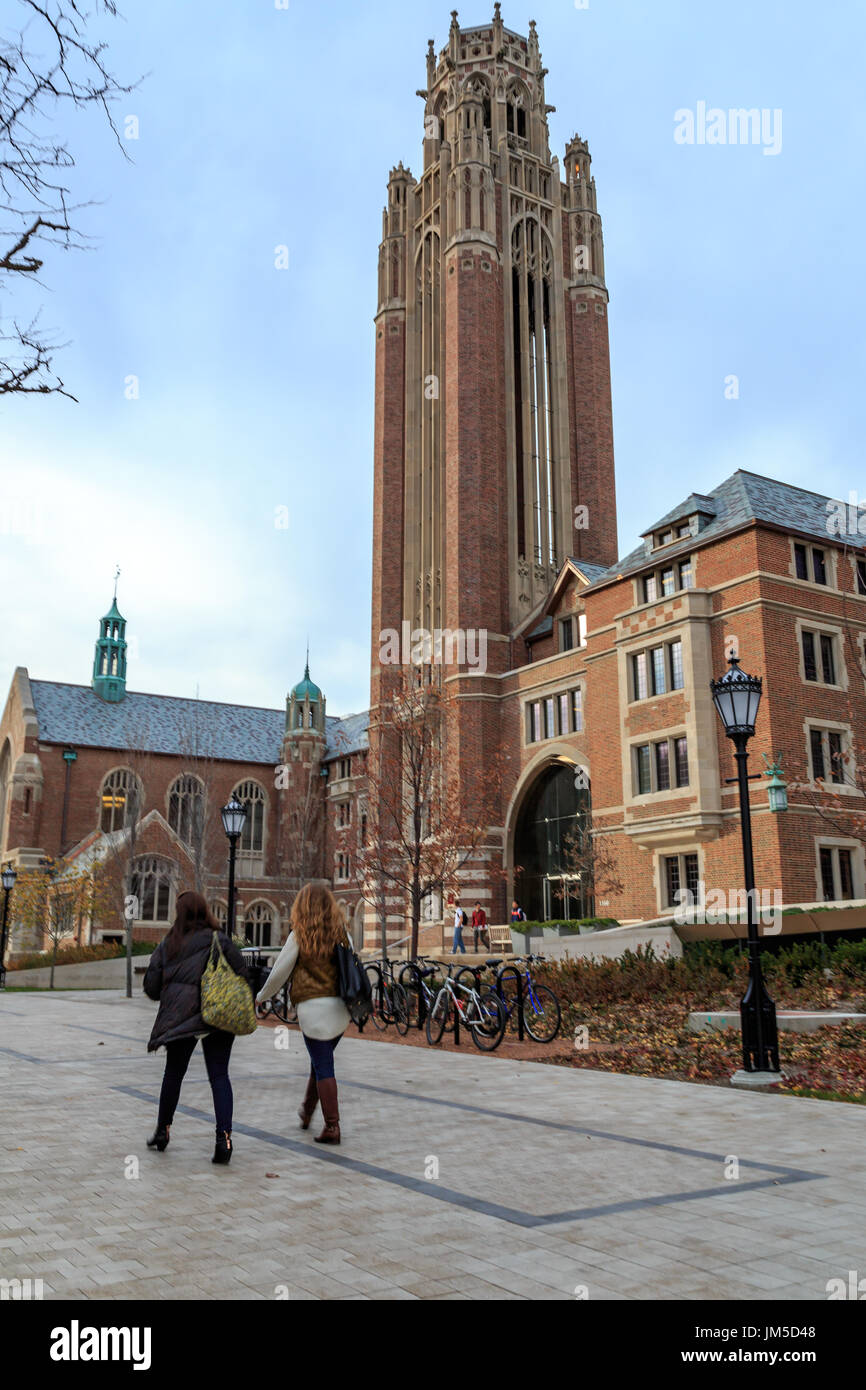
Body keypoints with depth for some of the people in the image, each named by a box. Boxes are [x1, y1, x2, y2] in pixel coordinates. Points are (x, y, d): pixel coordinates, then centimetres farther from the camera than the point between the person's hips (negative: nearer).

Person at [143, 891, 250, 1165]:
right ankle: (223, 1138, -8)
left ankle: (162, 1130, 34)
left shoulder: (167, 945, 2)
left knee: (173, 1073, 20)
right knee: (219, 1076, 3)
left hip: (179, 1019, 2)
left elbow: (151, 987, 3)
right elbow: (242, 976, -7)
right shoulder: (220, 941, -5)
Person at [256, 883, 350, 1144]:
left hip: (313, 1006, -5)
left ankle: (332, 1127, -1)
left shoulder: (299, 935, -7)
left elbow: (280, 972, -3)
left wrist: (261, 996, 13)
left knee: (323, 1066, -1)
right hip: (340, 1007, 5)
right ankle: (307, 1111, 37)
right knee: (321, 1061, 21)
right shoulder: (340, 932, 6)